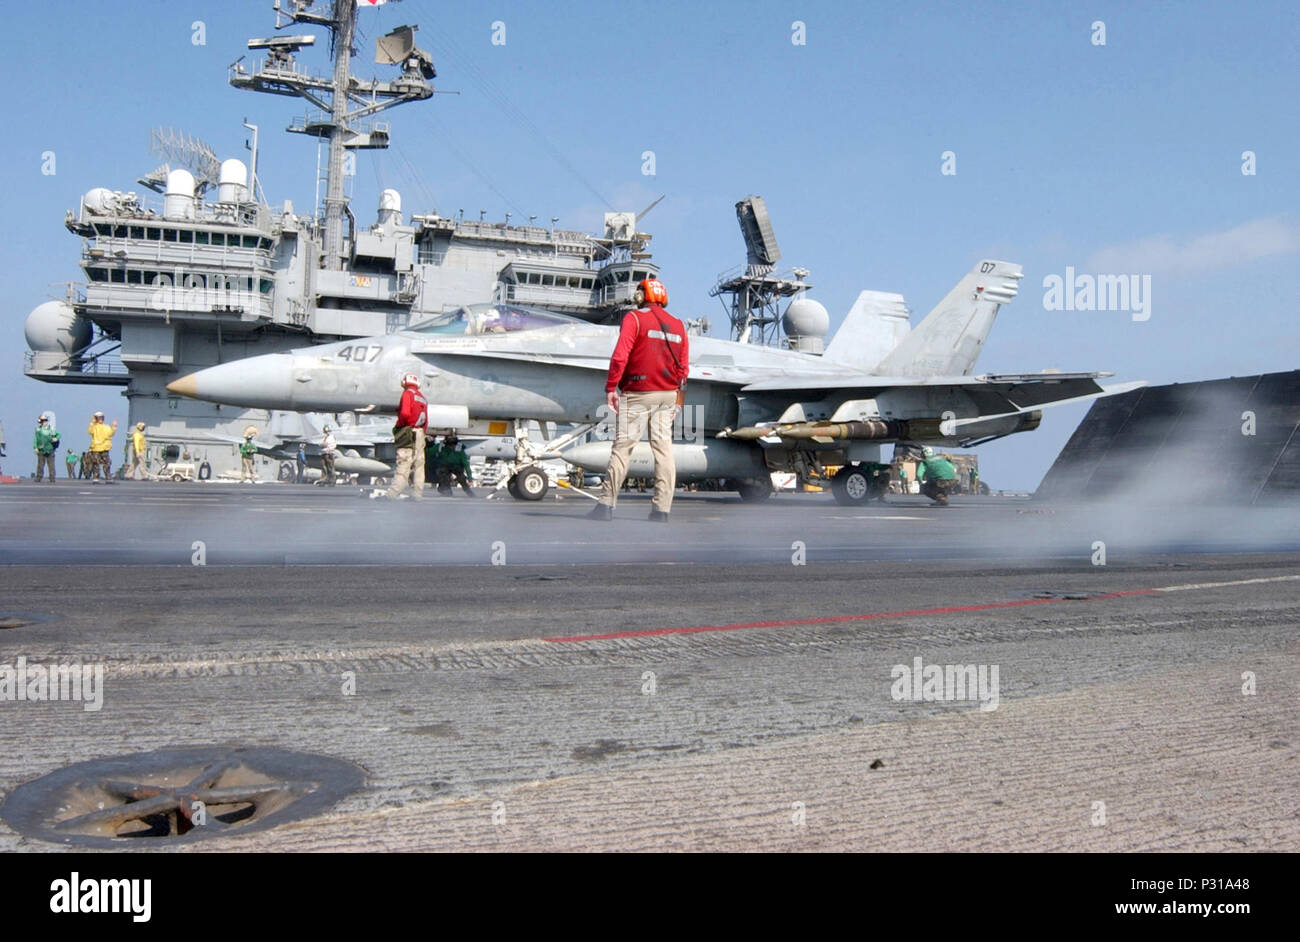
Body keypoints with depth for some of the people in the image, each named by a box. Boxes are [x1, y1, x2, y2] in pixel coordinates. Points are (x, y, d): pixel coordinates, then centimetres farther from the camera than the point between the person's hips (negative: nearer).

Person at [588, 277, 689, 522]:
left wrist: (611, 387, -8)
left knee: (623, 446, -2)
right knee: (663, 447, 4)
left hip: (638, 393, -5)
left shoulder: (634, 319, -3)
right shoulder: (678, 325, 13)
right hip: (668, 394, 5)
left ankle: (607, 503, -2)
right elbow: (683, 366, 13)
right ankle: (662, 508, 2)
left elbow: (620, 356, -12)